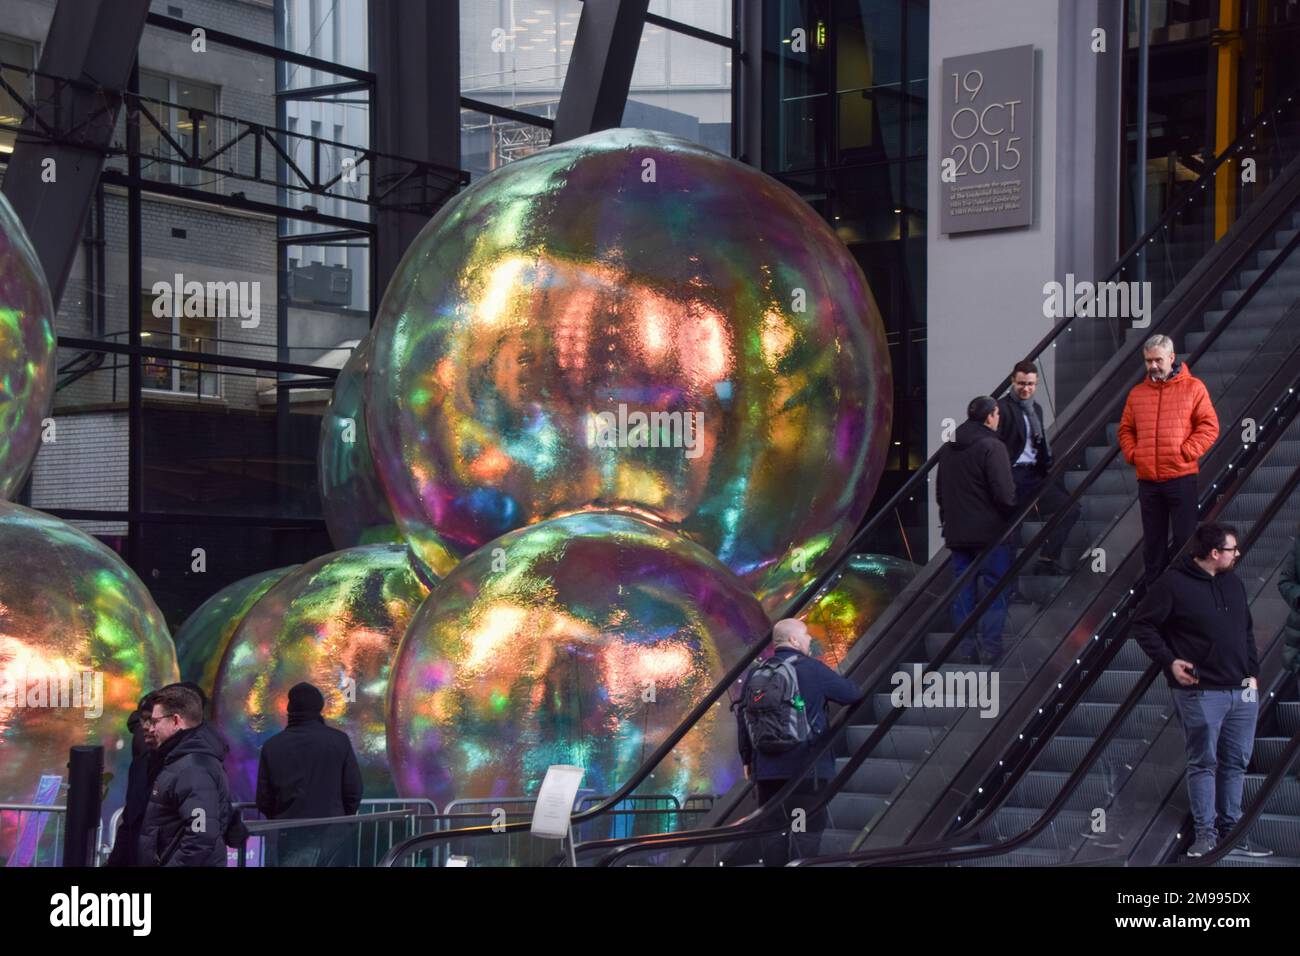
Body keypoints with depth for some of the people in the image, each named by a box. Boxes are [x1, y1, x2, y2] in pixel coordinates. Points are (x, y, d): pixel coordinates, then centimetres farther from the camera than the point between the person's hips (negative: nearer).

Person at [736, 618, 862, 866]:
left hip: (767, 768, 5)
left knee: (773, 831, 8)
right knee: (808, 830, -3)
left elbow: (742, 718, 10)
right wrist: (857, 690, 25)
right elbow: (852, 694, 0)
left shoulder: (756, 674, 8)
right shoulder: (812, 669, -6)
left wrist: (747, 759, 19)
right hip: (805, 767, -5)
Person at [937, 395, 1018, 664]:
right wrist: (1011, 517, -3)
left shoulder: (949, 448, 12)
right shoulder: (992, 447, -13)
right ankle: (990, 650, -6)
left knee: (963, 594, 9)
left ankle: (967, 651, 10)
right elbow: (1005, 493, -19)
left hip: (957, 534, 7)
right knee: (994, 591, -2)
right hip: (990, 531, -7)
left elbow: (940, 490, 19)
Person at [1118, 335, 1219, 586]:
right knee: (1153, 541, 9)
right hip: (1147, 480, 4)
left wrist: (1186, 452, -13)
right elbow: (1126, 430, 18)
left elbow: (1209, 426, -5)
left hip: (1181, 478, -4)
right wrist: (1132, 454, 1)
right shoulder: (1137, 393, 12)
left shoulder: (1193, 388, 0)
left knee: (1185, 538, -2)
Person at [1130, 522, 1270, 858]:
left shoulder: (1234, 583, 11)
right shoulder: (1174, 584, -10)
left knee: (1236, 763, 10)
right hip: (1201, 692, -6)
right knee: (1203, 763, 0)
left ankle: (1231, 829, 19)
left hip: (1241, 691, 6)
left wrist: (1253, 673, 12)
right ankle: (1205, 833, 6)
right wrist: (1169, 660, -12)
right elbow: (1142, 624, -5)